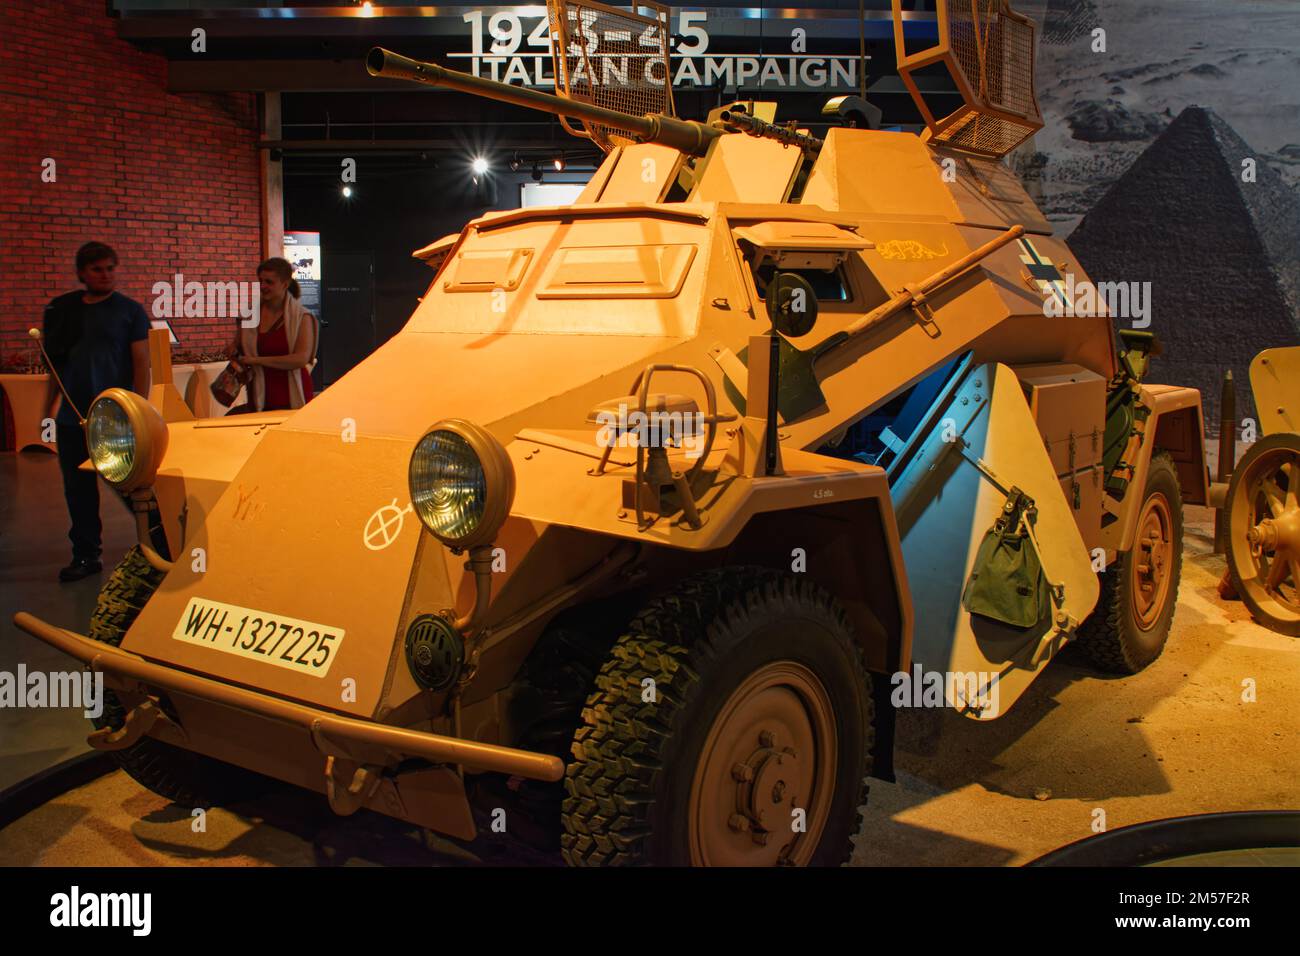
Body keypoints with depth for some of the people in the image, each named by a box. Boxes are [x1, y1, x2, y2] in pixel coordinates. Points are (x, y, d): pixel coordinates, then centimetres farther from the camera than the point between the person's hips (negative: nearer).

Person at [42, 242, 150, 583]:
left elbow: (141, 364, -4)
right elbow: (56, 365, 16)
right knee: (78, 487, 8)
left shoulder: (130, 311, 0)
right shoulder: (62, 310, 11)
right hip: (72, 417, 4)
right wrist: (46, 410, 14)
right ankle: (85, 555, 18)